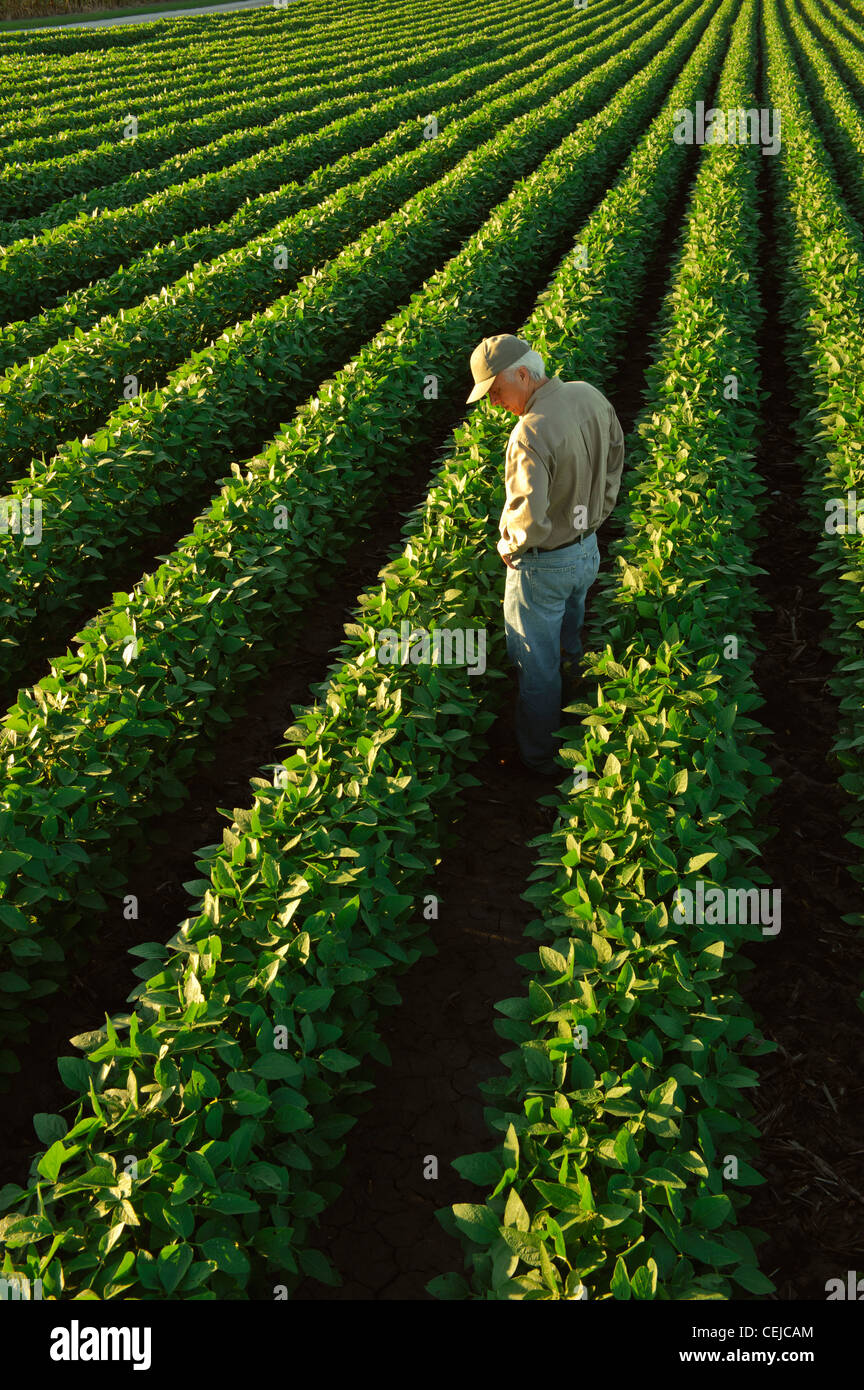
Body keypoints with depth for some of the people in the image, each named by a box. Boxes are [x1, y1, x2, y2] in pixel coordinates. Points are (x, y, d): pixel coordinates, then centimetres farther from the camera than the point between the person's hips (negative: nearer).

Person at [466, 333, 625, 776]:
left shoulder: (531, 432, -33)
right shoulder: (591, 397, -6)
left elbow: (528, 519, -38)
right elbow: (614, 456, 11)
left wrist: (508, 547, -17)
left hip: (543, 566, -8)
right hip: (588, 552, 8)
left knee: (537, 666, 12)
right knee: (568, 645, 28)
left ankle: (540, 758, 30)